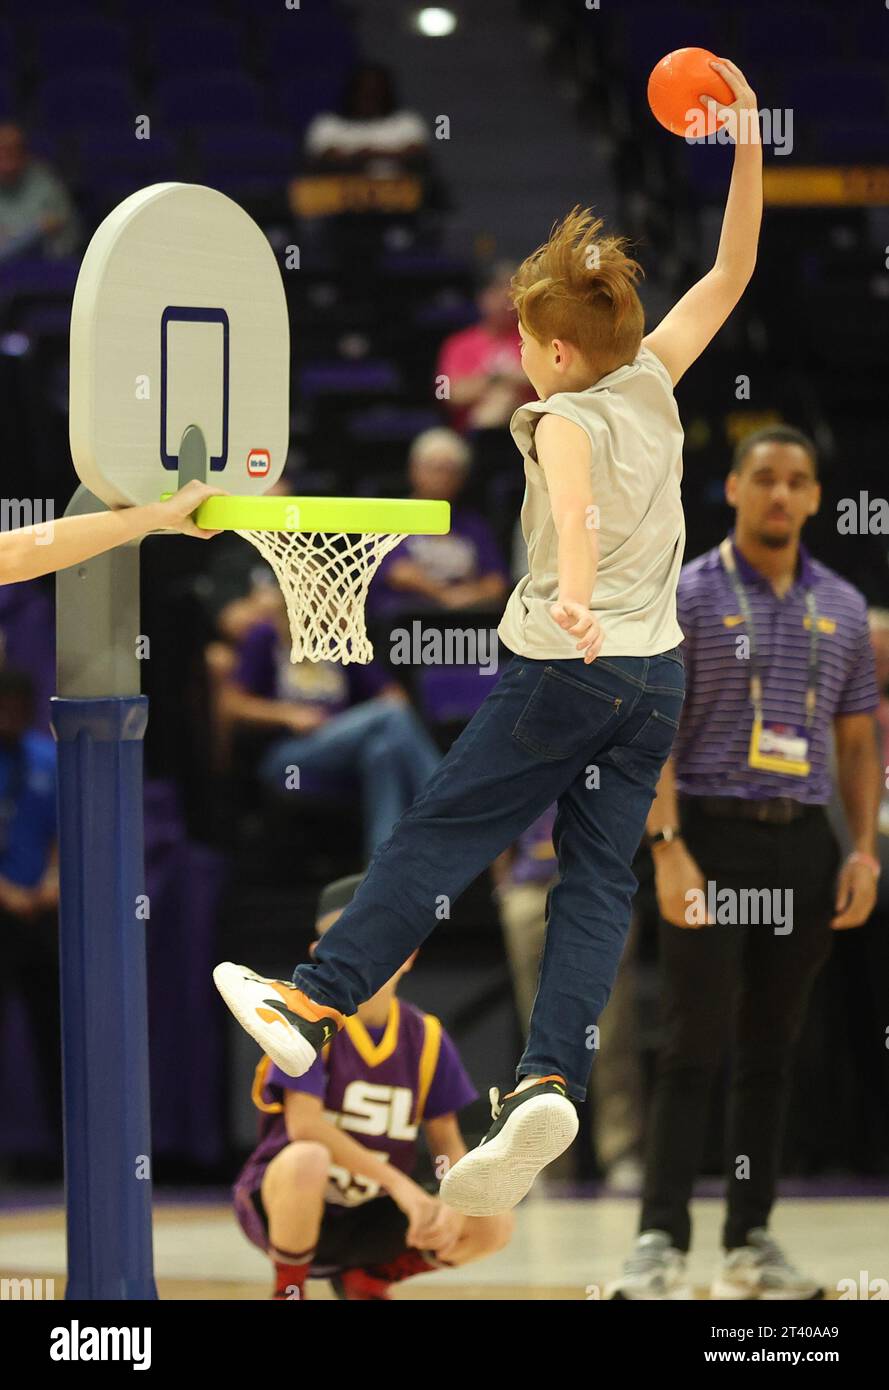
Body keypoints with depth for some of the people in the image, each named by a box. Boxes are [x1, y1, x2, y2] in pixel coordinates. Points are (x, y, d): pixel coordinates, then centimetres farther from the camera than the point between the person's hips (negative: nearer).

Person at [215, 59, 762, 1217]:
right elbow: (731, 274, 12)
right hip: (658, 675, 6)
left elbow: (579, 509, -35)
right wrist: (746, 147, 9)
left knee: (438, 834, 3)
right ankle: (550, 1083, -12)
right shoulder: (654, 384, 4)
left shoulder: (566, 419, -13)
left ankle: (315, 1003, 7)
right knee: (599, 879, 2)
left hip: (568, 669, -6)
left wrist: (573, 596, -54)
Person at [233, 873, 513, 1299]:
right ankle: (288, 1291, -11)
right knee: (307, 1161, -40)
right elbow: (304, 1124, -24)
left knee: (494, 1226, -12)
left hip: (366, 1223, 5)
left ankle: (365, 1280, 14)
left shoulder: (425, 1038, 1)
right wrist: (398, 1183, -28)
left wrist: (454, 1206, -18)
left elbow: (447, 1141, 4)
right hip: (282, 1209, -5)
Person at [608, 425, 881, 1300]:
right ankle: (661, 1243, -8)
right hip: (714, 835, -4)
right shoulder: (688, 596, -2)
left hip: (804, 844, 4)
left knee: (771, 1052, 8)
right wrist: (667, 846, -16)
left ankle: (750, 1243, 13)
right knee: (693, 1047, -8)